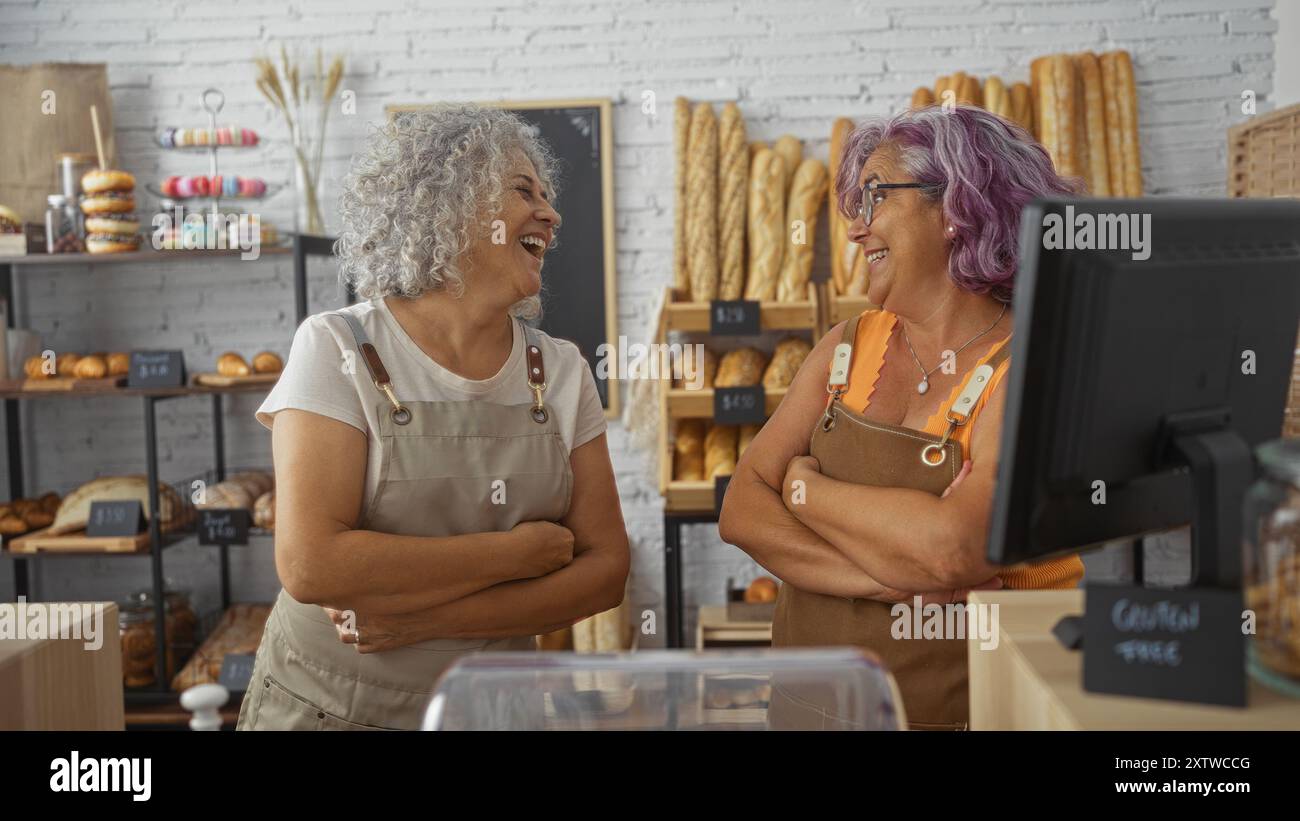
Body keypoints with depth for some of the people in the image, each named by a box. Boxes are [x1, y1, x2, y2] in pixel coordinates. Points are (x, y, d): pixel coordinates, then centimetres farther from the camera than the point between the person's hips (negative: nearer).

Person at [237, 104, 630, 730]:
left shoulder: (561, 372, -3)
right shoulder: (338, 350, -13)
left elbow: (604, 571, -7)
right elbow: (311, 566, -24)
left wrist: (422, 617, -18)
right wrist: (522, 552, -20)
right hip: (327, 705, -3)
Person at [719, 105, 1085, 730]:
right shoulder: (848, 348, 1)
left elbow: (953, 547, -28)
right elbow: (740, 511, -6)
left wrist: (805, 486, -13)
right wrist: (892, 579, -20)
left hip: (958, 707, -4)